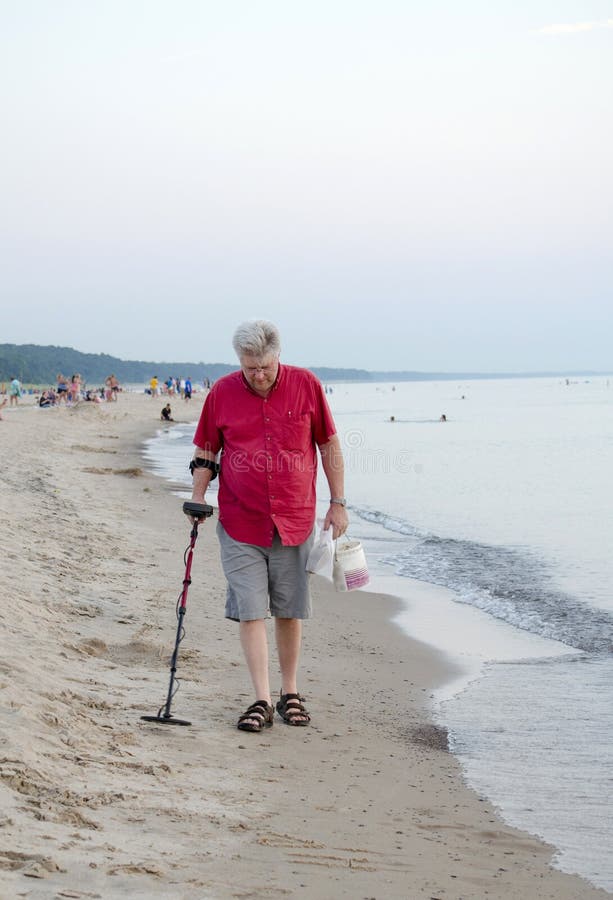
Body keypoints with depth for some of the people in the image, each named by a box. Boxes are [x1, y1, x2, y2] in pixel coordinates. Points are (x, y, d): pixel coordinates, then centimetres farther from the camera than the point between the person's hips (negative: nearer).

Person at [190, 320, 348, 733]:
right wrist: (198, 497, -2)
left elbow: (329, 445, 5)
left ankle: (290, 694, 21)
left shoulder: (306, 385, -2)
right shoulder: (222, 393, -1)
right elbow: (205, 451, 10)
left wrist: (338, 503, 3)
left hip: (294, 521, 0)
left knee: (290, 610, 8)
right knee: (250, 610, -4)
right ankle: (262, 700, -1)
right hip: (240, 524, 0)